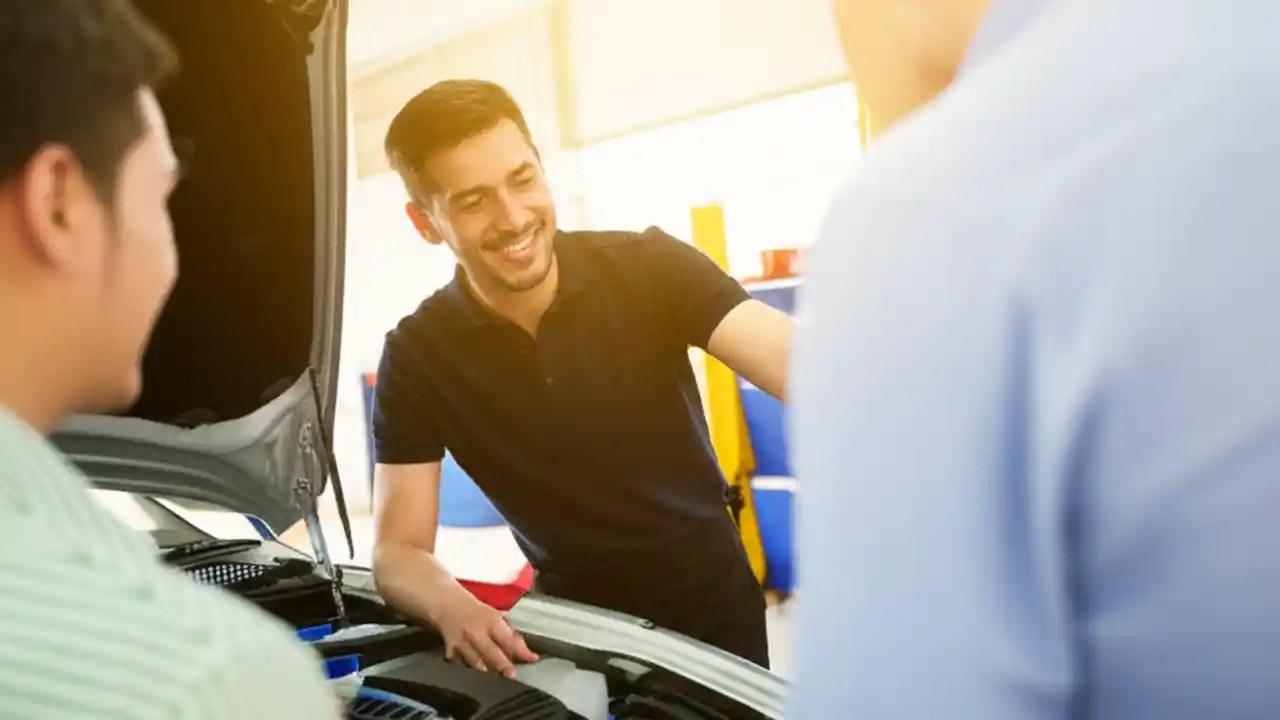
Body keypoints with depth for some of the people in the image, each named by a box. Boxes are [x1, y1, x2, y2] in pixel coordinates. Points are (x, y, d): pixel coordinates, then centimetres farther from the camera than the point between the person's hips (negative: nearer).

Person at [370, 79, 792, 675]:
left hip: (713, 607, 0)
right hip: (583, 628, 1)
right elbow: (398, 550, -12)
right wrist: (450, 605, -35)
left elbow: (806, 369, -30)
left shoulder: (649, 268, -17)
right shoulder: (417, 357, -12)